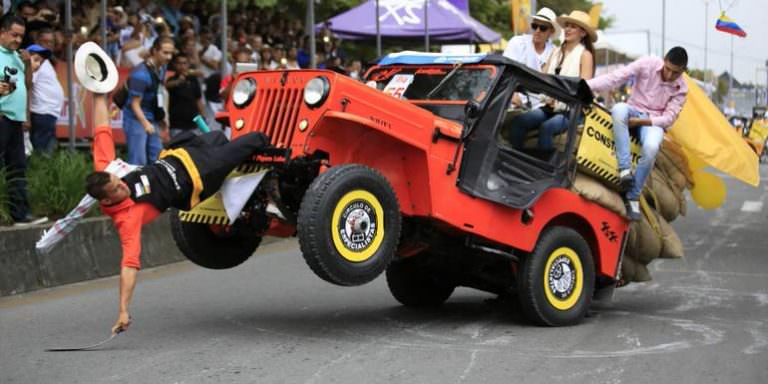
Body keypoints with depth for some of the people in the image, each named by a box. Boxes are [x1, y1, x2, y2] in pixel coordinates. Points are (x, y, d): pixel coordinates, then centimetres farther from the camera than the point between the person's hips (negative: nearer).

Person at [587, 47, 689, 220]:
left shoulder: (681, 89, -3)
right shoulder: (647, 64, -7)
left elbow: (668, 118, -8)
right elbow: (617, 77, -15)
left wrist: (640, 121, -23)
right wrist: (587, 86, -27)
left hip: (654, 121, 0)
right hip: (633, 111, 0)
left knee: (651, 147, -36)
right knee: (619, 108, -38)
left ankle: (633, 197, -23)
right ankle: (625, 168, -40)